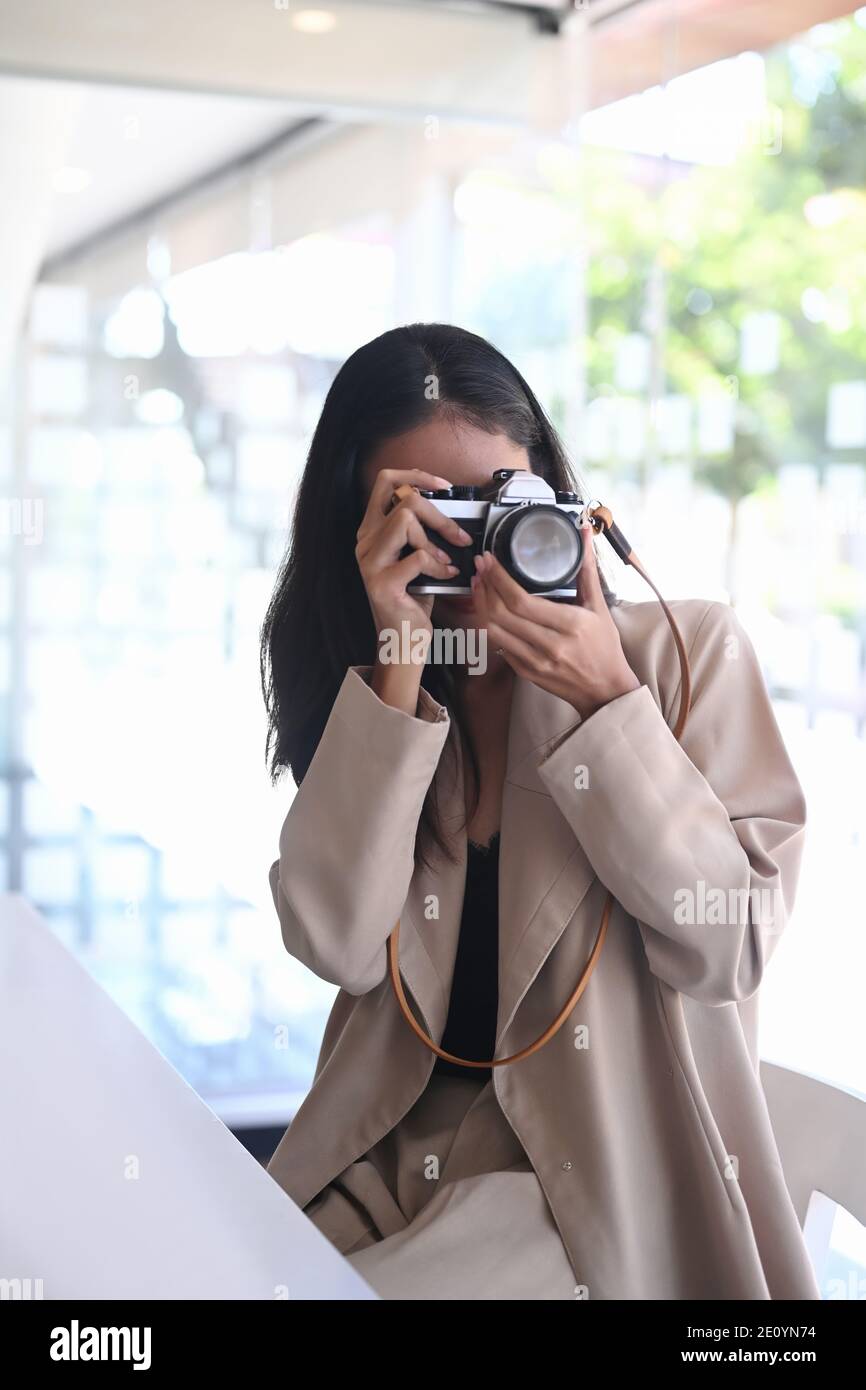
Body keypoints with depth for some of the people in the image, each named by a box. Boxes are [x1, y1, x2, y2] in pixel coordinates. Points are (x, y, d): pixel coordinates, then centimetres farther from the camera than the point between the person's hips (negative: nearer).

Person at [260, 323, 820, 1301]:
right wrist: (399, 667, -13)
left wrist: (609, 703, -15)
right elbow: (337, 946, -9)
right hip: (381, 1172, 3)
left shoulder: (688, 650, 0)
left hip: (607, 1183, -3)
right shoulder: (362, 683, 7)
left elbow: (729, 948, -7)